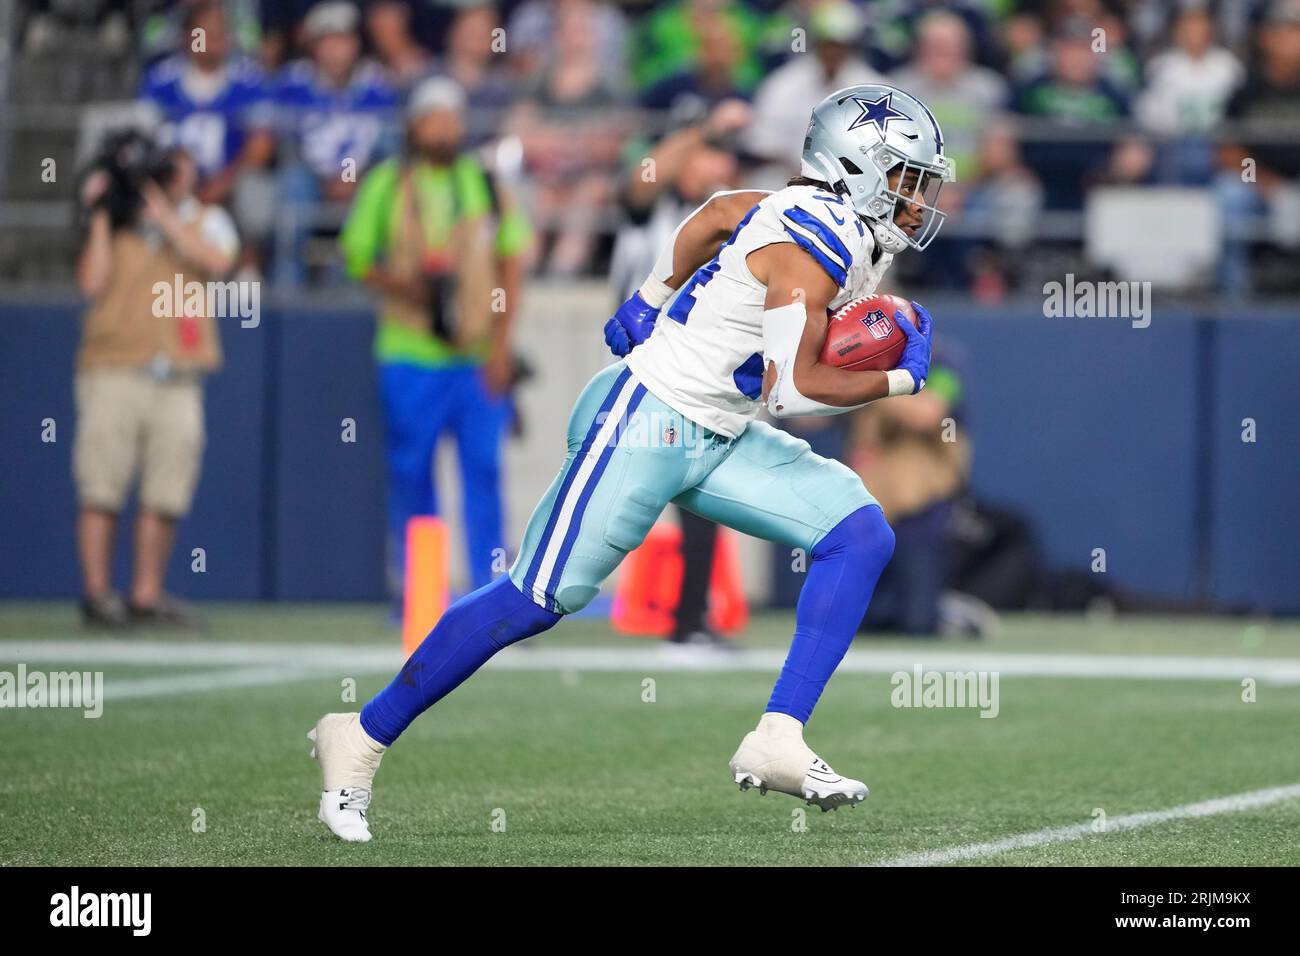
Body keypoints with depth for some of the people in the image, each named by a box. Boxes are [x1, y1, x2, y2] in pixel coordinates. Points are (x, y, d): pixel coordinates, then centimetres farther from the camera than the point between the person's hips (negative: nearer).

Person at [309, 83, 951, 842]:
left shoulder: (852, 226, 7)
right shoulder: (815, 244, -20)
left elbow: (725, 212, 22)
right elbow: (793, 388, -23)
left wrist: (652, 297, 30)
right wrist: (899, 381, -12)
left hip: (715, 440, 9)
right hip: (650, 421, -9)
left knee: (860, 536, -4)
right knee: (540, 598, -8)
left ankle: (778, 742, -9)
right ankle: (363, 737, 4)